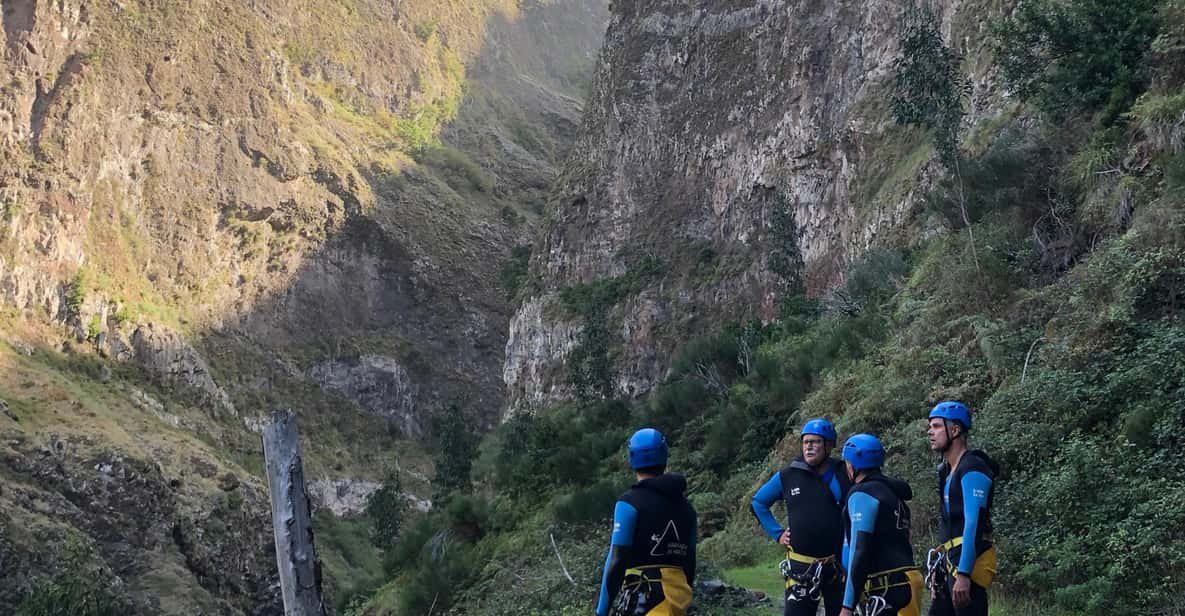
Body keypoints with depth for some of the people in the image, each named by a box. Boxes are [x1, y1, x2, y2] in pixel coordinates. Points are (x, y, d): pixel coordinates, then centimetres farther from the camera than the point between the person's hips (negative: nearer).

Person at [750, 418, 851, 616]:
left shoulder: (844, 475, -2)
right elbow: (758, 503, 15)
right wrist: (777, 533, 6)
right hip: (801, 567, 0)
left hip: (837, 564, 0)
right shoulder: (788, 476, 1)